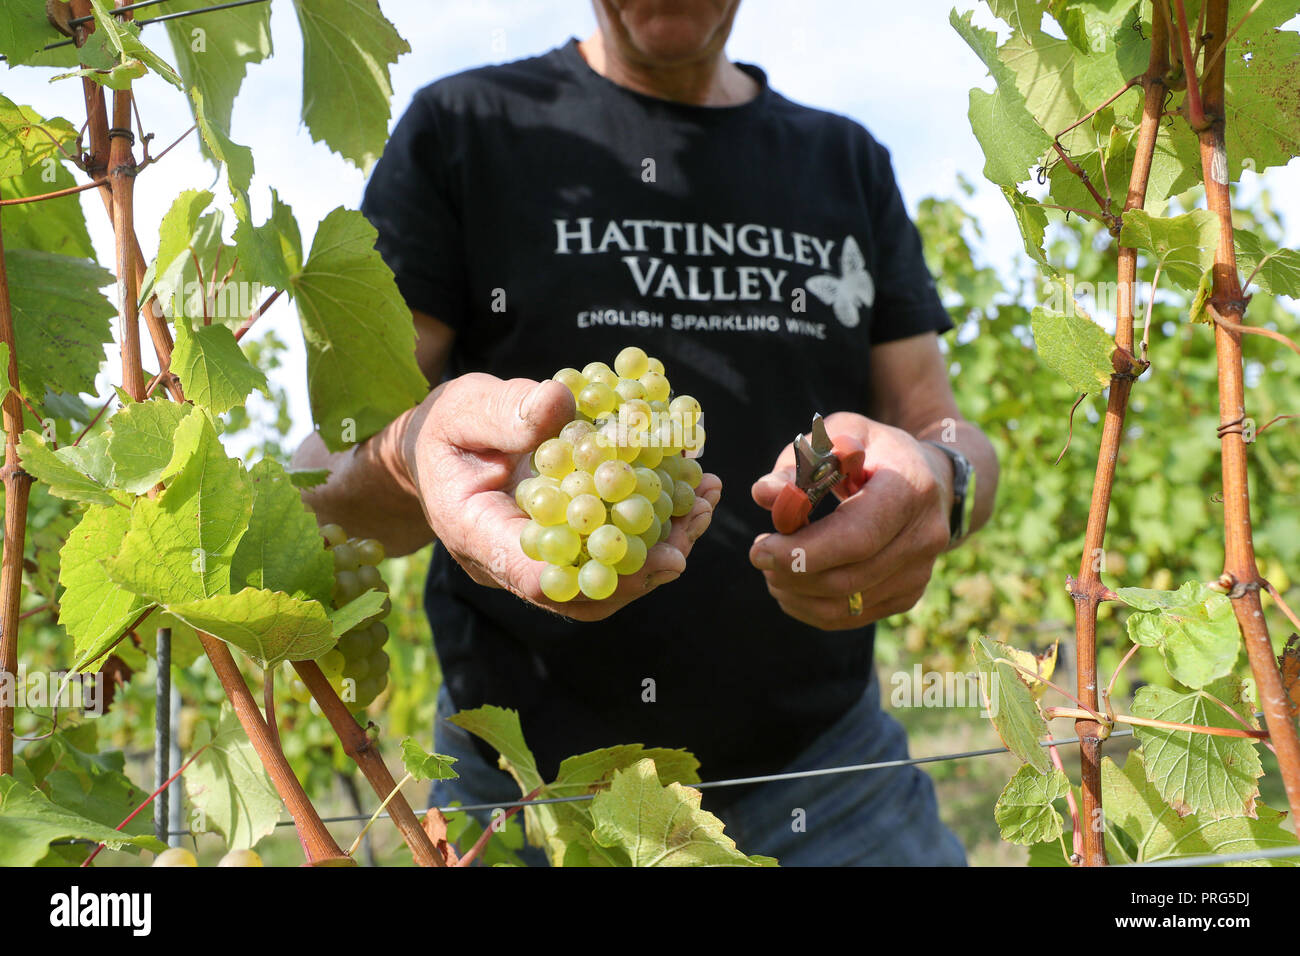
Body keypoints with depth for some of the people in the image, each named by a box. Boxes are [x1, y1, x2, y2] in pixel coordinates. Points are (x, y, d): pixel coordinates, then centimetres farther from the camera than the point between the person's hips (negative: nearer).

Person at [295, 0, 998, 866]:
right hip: (528, 780, -2)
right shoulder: (461, 129, -1)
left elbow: (949, 435, 7)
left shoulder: (849, 162, 9)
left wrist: (937, 480, -19)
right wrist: (409, 461, -31)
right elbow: (327, 469, -7)